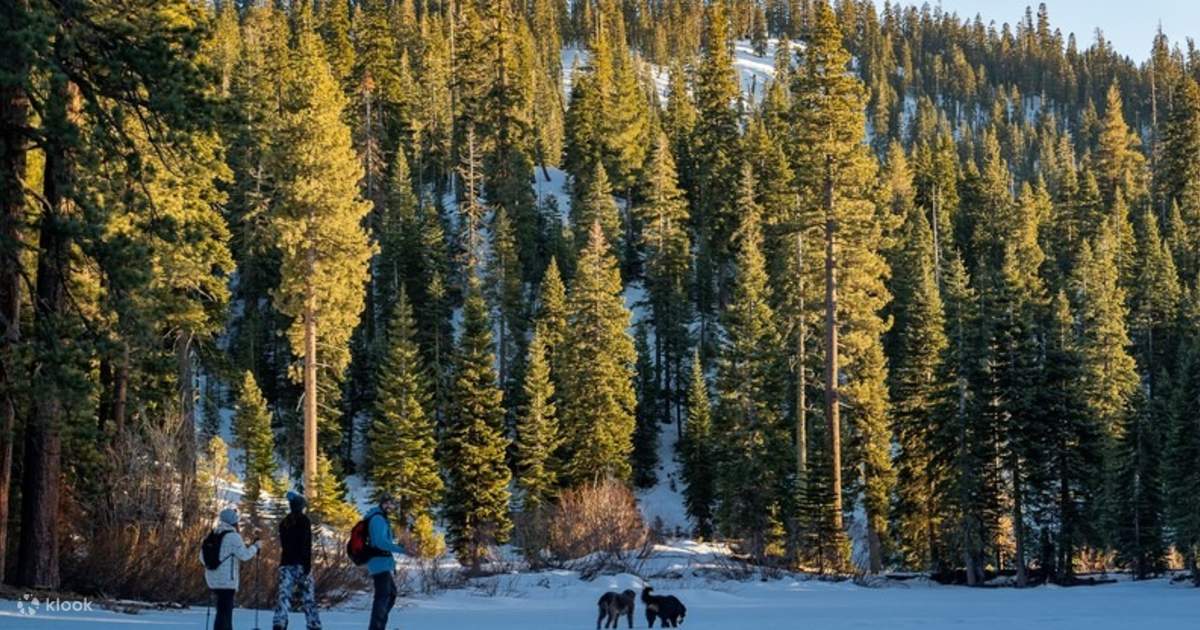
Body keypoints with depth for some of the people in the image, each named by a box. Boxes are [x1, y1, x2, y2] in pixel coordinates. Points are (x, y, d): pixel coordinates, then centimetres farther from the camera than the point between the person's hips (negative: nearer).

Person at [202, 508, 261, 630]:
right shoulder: (233, 536, -12)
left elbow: (202, 557, 13)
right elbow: (244, 555, -12)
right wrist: (255, 546, 4)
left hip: (213, 580, 8)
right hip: (227, 580, -8)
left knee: (226, 609, 19)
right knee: (224, 612, -7)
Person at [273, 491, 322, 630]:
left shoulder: (284, 522, 13)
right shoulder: (304, 520, -5)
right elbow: (307, 544, -13)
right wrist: (307, 564, -15)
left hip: (286, 563, 4)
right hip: (300, 564, -4)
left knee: (284, 595, -6)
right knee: (308, 597, 5)